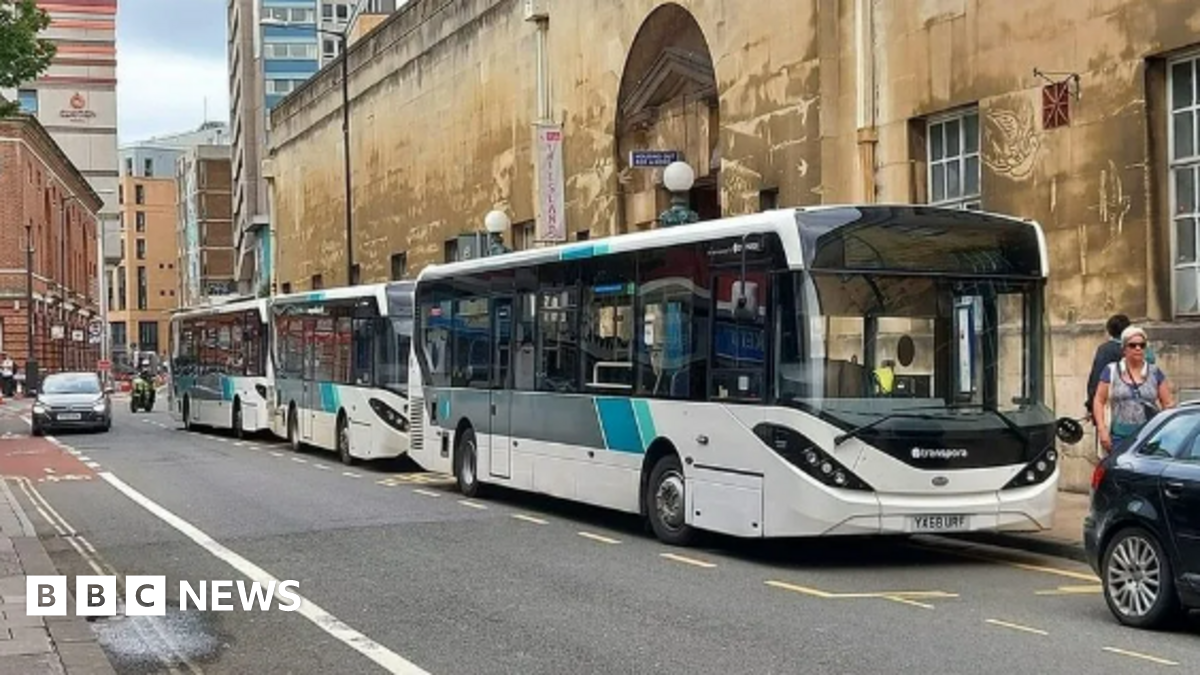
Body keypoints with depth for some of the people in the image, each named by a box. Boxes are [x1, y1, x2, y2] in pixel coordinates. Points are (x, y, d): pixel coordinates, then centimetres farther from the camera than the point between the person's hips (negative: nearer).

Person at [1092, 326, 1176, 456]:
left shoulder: (1155, 372, 12)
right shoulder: (1111, 371, 8)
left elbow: (1168, 404, 11)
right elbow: (1099, 401, 5)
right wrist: (1102, 429, -5)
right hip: (1120, 437, -1)